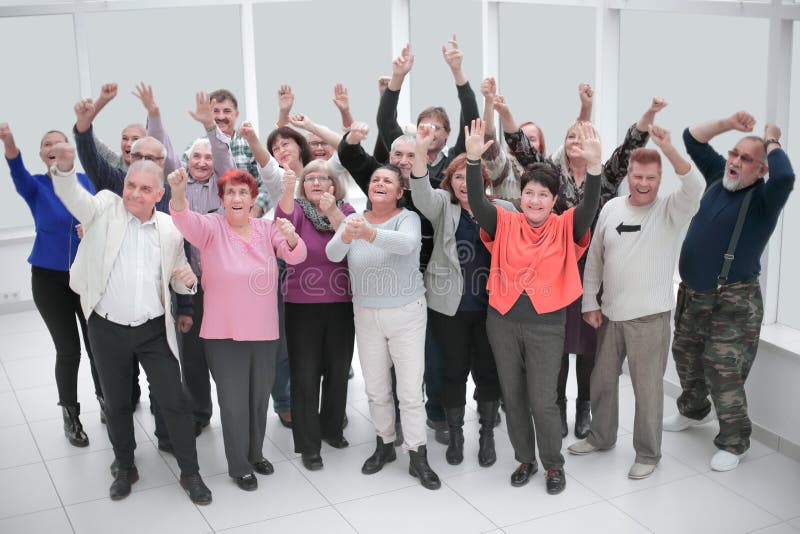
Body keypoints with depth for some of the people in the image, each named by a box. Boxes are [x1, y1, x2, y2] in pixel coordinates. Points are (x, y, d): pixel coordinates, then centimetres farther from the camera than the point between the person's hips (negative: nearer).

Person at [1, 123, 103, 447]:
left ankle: (105, 402, 29)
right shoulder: (35, 187, -6)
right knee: (67, 350, 1)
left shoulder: (85, 182, 0)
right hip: (50, 279, -1)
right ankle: (70, 416, 19)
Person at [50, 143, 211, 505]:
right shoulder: (105, 208, -4)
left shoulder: (170, 229, 1)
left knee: (174, 400, 2)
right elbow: (73, 196, -23)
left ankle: (190, 473, 17)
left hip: (154, 330, 0)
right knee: (116, 403, 14)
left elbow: (177, 282, 11)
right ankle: (124, 467, 35)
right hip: (107, 329, 0)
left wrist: (188, 280, -14)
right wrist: (64, 165, -44)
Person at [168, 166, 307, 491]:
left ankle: (255, 453, 38)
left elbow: (295, 256, -10)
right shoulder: (211, 227, -8)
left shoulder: (267, 229, 2)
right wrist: (178, 193, -51)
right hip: (224, 334, -3)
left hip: (264, 331, 4)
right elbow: (185, 220, -28)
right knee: (234, 400, 3)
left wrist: (291, 237, -34)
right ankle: (238, 466, 21)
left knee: (260, 396, 18)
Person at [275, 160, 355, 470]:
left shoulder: (346, 209, 3)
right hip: (303, 306, -2)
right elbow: (284, 220, -27)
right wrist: (287, 190, -47)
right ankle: (308, 445, 11)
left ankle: (332, 428, 34)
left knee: (338, 370, 13)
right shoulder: (298, 209, -3)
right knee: (305, 376, 0)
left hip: (341, 305, 2)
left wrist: (332, 212, -30)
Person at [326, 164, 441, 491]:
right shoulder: (354, 221, 0)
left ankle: (418, 458, 9)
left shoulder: (407, 218, -10)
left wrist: (369, 234, -52)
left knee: (410, 390, -3)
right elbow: (332, 254, -18)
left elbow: (407, 243, -34)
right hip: (366, 315, 4)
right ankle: (385, 445, 33)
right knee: (376, 389, 14)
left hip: (406, 314, -3)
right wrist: (346, 236, -43)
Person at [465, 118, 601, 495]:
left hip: (546, 325, -2)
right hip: (502, 321, 2)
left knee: (542, 401, -1)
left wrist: (593, 165, -37)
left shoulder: (565, 227, -3)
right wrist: (473, 159, -31)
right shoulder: (505, 224, -1)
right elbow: (477, 203, -15)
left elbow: (589, 207, -20)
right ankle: (525, 459, 33)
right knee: (512, 396, 13)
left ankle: (553, 464, 22)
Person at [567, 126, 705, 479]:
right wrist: (589, 303, 6)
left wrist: (669, 150, -41)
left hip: (650, 316, -5)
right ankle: (601, 437, 38)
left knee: (647, 388, 4)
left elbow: (695, 188, -30)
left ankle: (648, 453, 20)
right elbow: (594, 260, 9)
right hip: (609, 313, 5)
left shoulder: (670, 211, -8)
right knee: (602, 380, 18)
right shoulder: (611, 208, 4)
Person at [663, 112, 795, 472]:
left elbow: (785, 176, -36)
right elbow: (691, 139, 8)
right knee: (686, 356, 22)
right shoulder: (719, 176, 5)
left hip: (733, 300, -7)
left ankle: (733, 442, 8)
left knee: (723, 372, -7)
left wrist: (771, 141, -18)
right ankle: (694, 410, 47)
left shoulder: (764, 198, -13)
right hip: (691, 293, 7)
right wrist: (728, 124, -7)